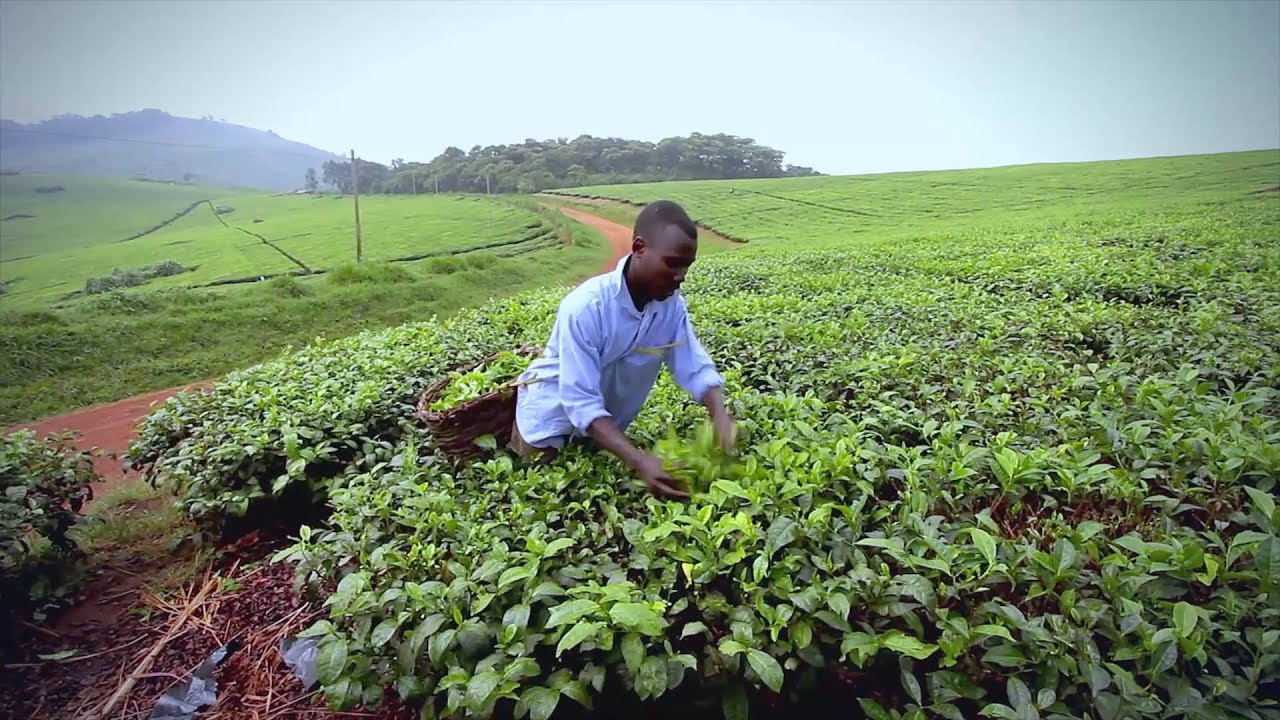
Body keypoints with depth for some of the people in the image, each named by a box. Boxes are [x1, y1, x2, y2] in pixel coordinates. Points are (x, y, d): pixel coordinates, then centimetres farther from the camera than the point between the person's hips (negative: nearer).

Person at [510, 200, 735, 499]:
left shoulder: (672, 305, -19)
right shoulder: (585, 307, -37)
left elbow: (696, 368, -15)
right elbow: (581, 403, -38)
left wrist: (720, 415, -38)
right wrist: (640, 461, -49)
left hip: (607, 422, 6)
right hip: (556, 414, -5)